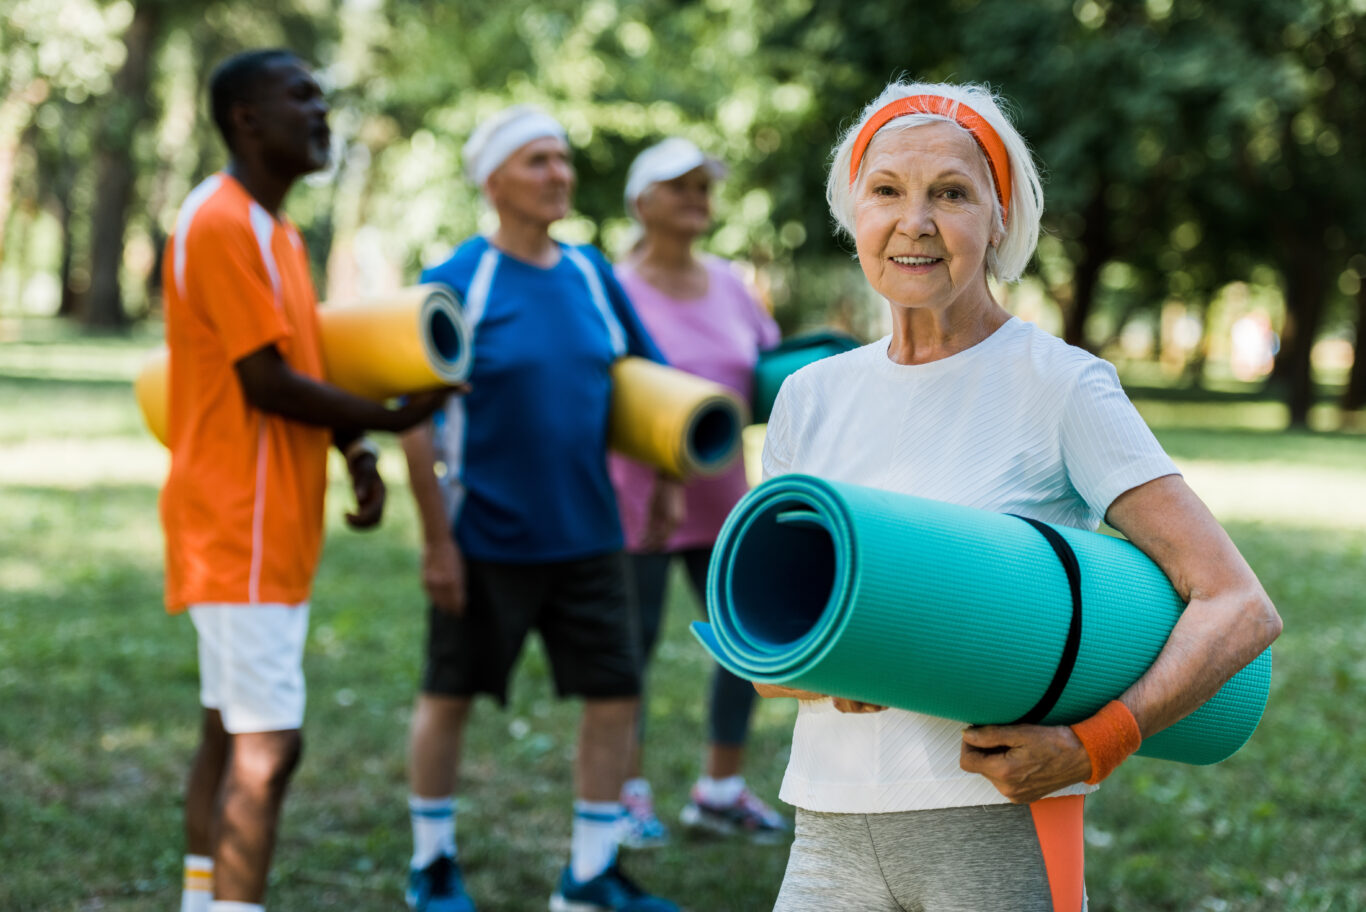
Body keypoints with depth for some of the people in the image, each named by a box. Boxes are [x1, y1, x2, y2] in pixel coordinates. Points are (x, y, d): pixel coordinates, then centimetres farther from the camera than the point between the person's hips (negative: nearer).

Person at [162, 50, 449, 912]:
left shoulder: (276, 232, 17)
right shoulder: (221, 225, -15)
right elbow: (266, 382, -19)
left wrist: (359, 454, 3)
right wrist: (390, 418, -11)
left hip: (272, 529, 10)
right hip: (242, 527, -10)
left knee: (232, 737, 14)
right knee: (267, 747, -12)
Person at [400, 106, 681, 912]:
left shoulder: (592, 276, 5)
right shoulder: (456, 283, -10)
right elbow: (416, 418, -10)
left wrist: (668, 481, 6)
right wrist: (437, 540, -12)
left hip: (589, 536, 5)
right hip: (487, 541, -5)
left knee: (616, 692, 5)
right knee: (449, 696, 8)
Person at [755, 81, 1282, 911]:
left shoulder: (1061, 387, -4)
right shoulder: (810, 398, 9)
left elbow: (1240, 608, -9)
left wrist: (1090, 747, -20)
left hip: (1000, 835, -4)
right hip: (834, 832, 4)